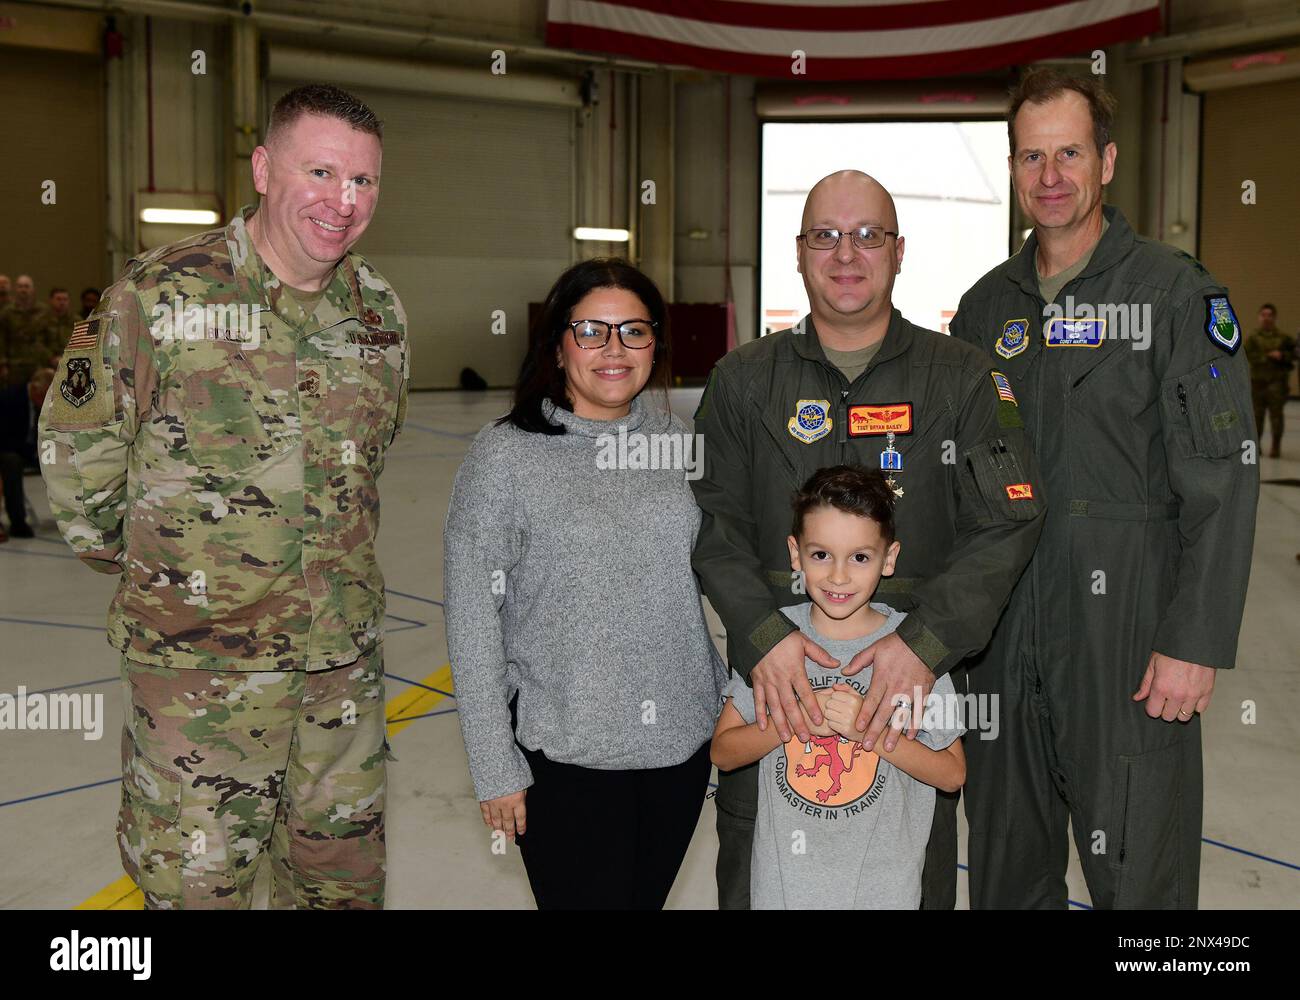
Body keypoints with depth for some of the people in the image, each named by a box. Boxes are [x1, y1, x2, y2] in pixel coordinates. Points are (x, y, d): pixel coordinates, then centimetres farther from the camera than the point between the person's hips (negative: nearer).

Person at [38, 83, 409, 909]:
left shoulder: (380, 312, 3)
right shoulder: (164, 293, -12)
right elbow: (77, 443, -4)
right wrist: (143, 563, 7)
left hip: (344, 655, 4)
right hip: (200, 659, -4)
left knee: (343, 870, 17)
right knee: (196, 879, 7)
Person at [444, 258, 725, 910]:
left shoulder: (678, 442, 3)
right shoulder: (504, 456, -11)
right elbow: (472, 622, -9)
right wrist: (494, 769, -9)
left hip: (681, 745, 5)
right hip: (565, 757, -4)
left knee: (646, 900, 19)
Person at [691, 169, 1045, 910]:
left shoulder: (964, 377, 3)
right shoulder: (745, 379, 6)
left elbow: (1009, 520, -6)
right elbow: (715, 522, -1)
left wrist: (926, 642, -19)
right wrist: (762, 635, -17)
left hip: (915, 681, 0)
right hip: (775, 683, 1)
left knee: (916, 880, 11)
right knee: (754, 878, 10)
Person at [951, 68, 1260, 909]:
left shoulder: (1175, 292, -5)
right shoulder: (987, 305, 11)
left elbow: (1222, 482, -11)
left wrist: (1196, 642, -16)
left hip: (1128, 641, -5)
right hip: (1001, 642, 5)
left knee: (1138, 879, 4)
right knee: (1008, 874, 16)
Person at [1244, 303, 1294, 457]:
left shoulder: (1283, 337, 2)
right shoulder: (1253, 337, 1)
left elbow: (1294, 353, 6)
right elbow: (1249, 355, -9)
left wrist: (1282, 356, -12)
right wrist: (1268, 356, -13)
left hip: (1277, 380, -1)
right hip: (1258, 379, 1)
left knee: (1276, 412, -4)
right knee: (1257, 413, 8)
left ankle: (1276, 446, 3)